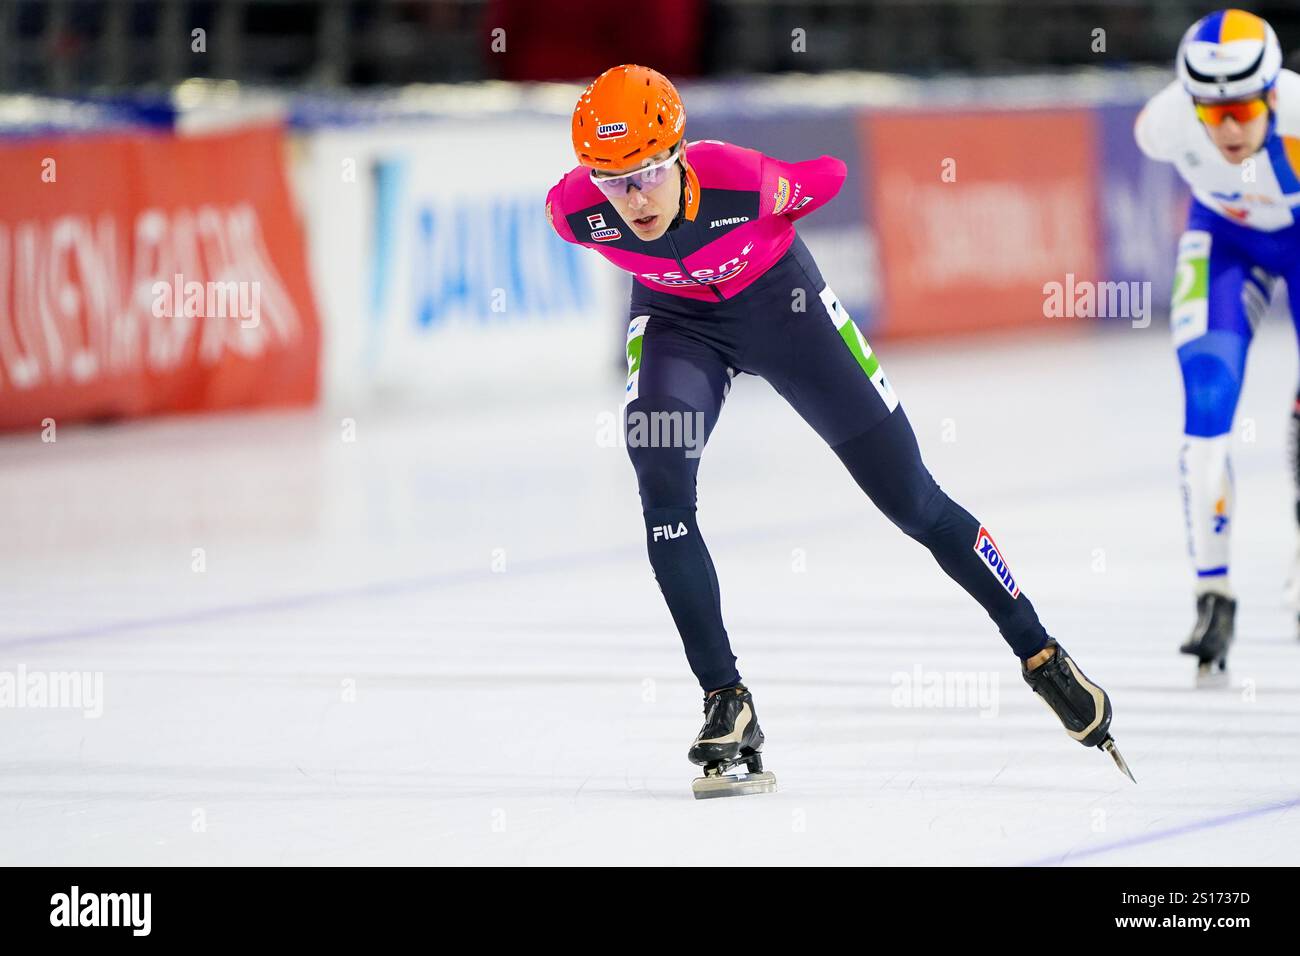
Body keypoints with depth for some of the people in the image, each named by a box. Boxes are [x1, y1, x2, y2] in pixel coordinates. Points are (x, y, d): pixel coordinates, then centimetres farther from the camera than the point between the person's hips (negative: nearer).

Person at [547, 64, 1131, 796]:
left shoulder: (744, 180, -37)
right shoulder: (576, 211, -29)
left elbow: (827, 177, -14)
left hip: (778, 299, -1)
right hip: (677, 317, 2)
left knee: (910, 496, 3)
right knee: (662, 483, -24)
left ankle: (1041, 655, 18)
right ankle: (727, 703, -15)